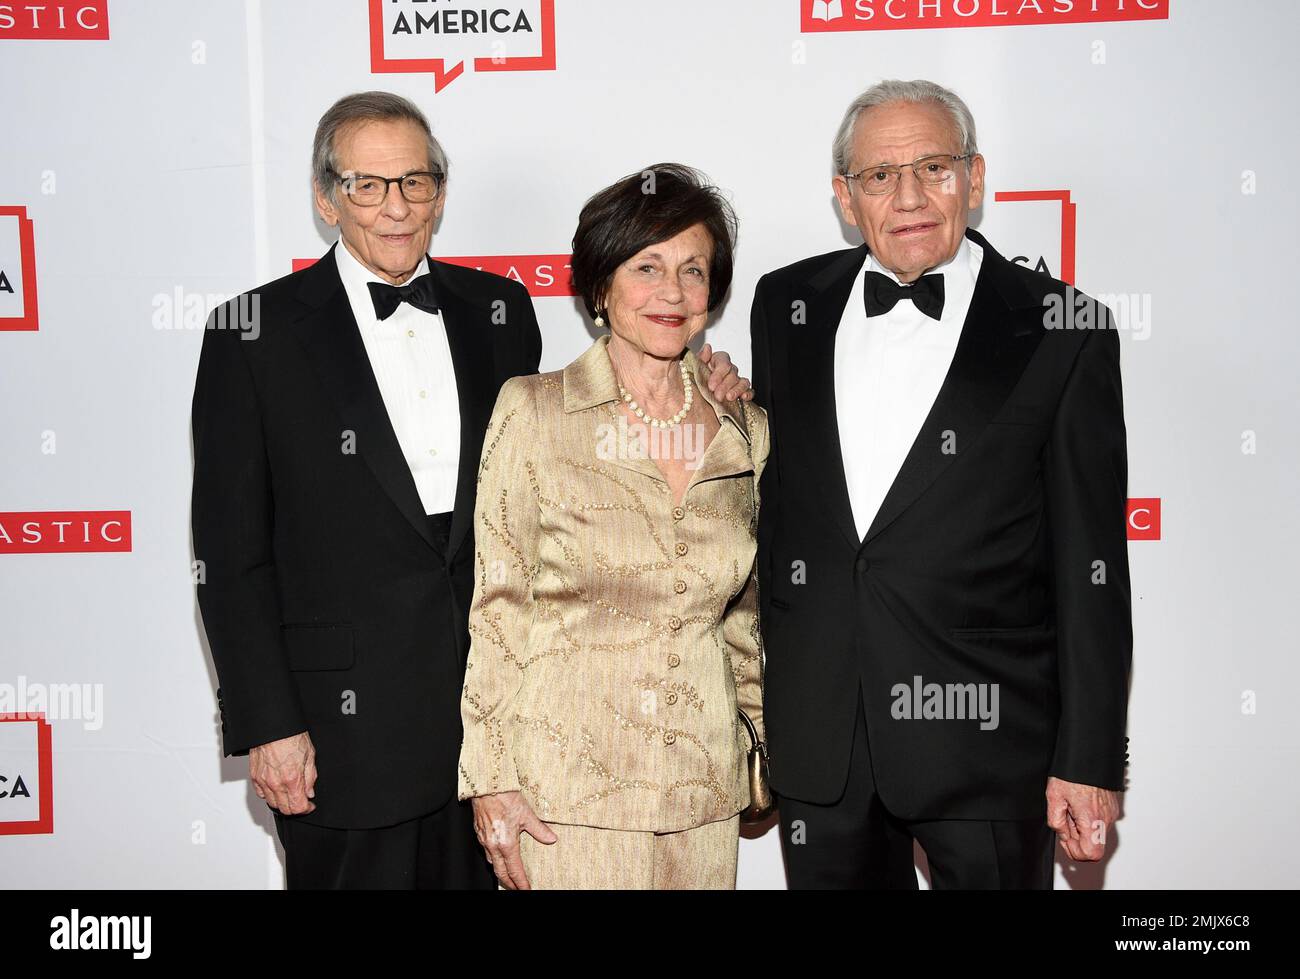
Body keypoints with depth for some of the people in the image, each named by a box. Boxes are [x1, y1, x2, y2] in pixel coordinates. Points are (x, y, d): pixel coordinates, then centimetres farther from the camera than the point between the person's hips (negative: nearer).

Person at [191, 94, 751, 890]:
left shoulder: (500, 309, 7)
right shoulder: (256, 333, -4)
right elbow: (233, 553, -4)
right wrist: (268, 727, -8)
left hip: (497, 709, 4)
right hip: (348, 728, -3)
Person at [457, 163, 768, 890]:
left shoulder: (747, 431, 4)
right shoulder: (533, 412, -5)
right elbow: (494, 605, -4)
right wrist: (490, 778, -7)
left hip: (702, 788, 3)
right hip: (564, 781, -3)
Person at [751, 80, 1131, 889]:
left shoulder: (1059, 330, -5)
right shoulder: (787, 306, 6)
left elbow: (1091, 567, -5)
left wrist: (1090, 761, -6)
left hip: (986, 739, -3)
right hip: (817, 729, 3)